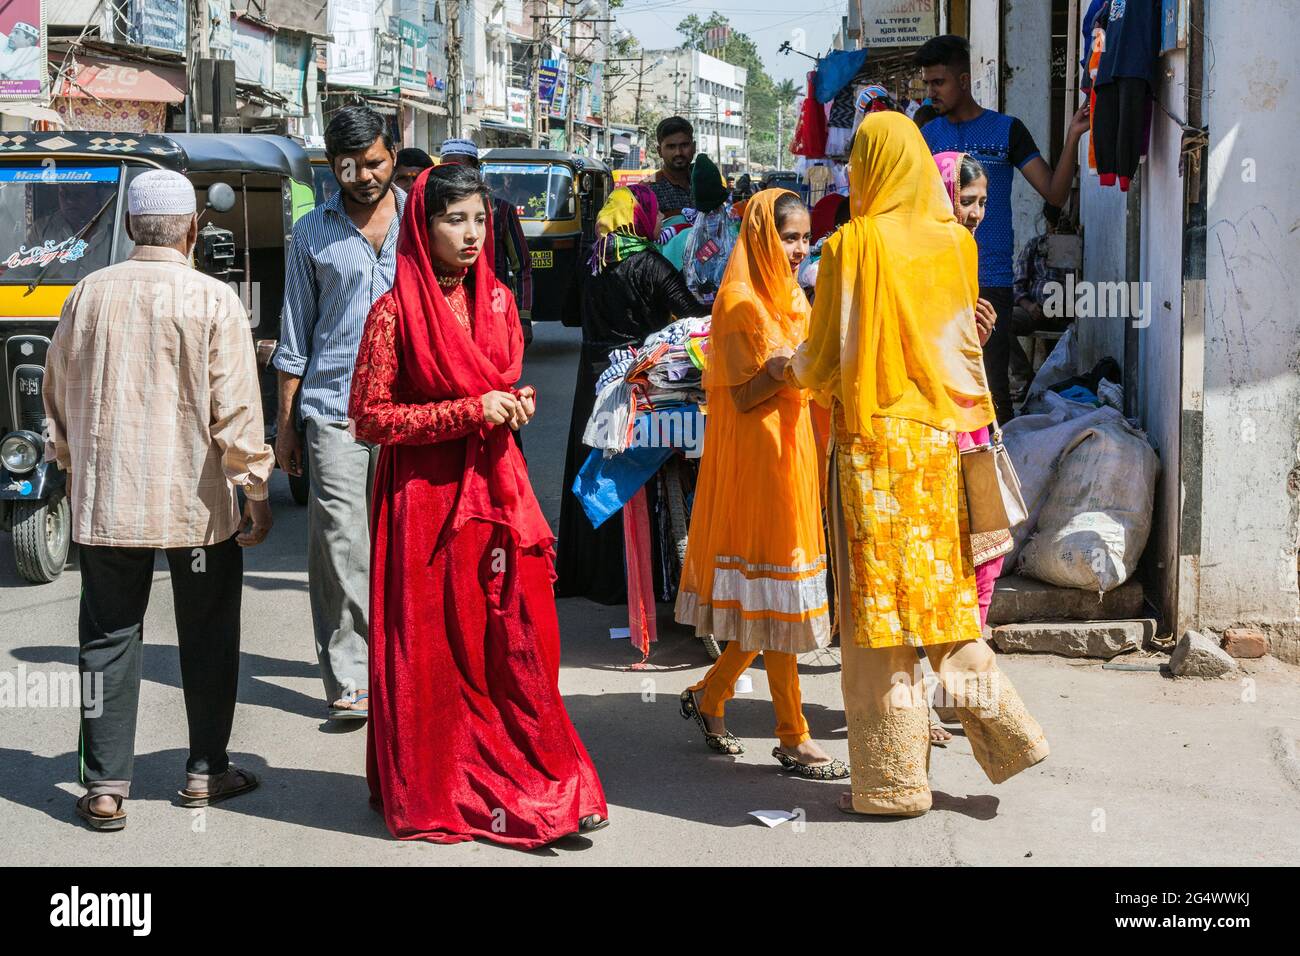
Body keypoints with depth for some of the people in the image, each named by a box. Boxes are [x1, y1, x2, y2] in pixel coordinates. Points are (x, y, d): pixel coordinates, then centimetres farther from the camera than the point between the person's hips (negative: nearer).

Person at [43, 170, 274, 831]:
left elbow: (58, 396, 11)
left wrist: (72, 467, 24)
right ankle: (206, 771, 21)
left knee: (109, 637, 9)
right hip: (197, 502, -2)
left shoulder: (89, 293, 2)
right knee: (206, 638, 12)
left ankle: (105, 788, 8)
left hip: (103, 499, 3)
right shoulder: (212, 300, -9)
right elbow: (236, 410, -11)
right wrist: (255, 491, -2)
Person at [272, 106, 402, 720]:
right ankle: (349, 680, -3)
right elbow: (295, 335, 12)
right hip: (334, 406, 0)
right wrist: (285, 422, 9)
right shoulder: (313, 233, 10)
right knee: (340, 543, -7)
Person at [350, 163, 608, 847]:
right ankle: (433, 795, 18)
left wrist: (518, 404, 0)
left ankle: (540, 785, 10)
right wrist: (469, 412, -15)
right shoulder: (395, 311, -9)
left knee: (519, 641, 2)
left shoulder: (496, 299, 9)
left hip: (496, 484, 5)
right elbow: (369, 418, -11)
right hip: (426, 496, -5)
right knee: (434, 649, 3)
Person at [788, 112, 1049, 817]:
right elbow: (961, 340, 13)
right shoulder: (954, 242, 5)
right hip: (938, 436, 5)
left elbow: (824, 356, -7)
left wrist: (789, 369, 13)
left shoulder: (852, 245, -10)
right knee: (939, 587, 16)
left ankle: (893, 777, 8)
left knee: (876, 596, 2)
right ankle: (1002, 727, 12)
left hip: (873, 438, -5)